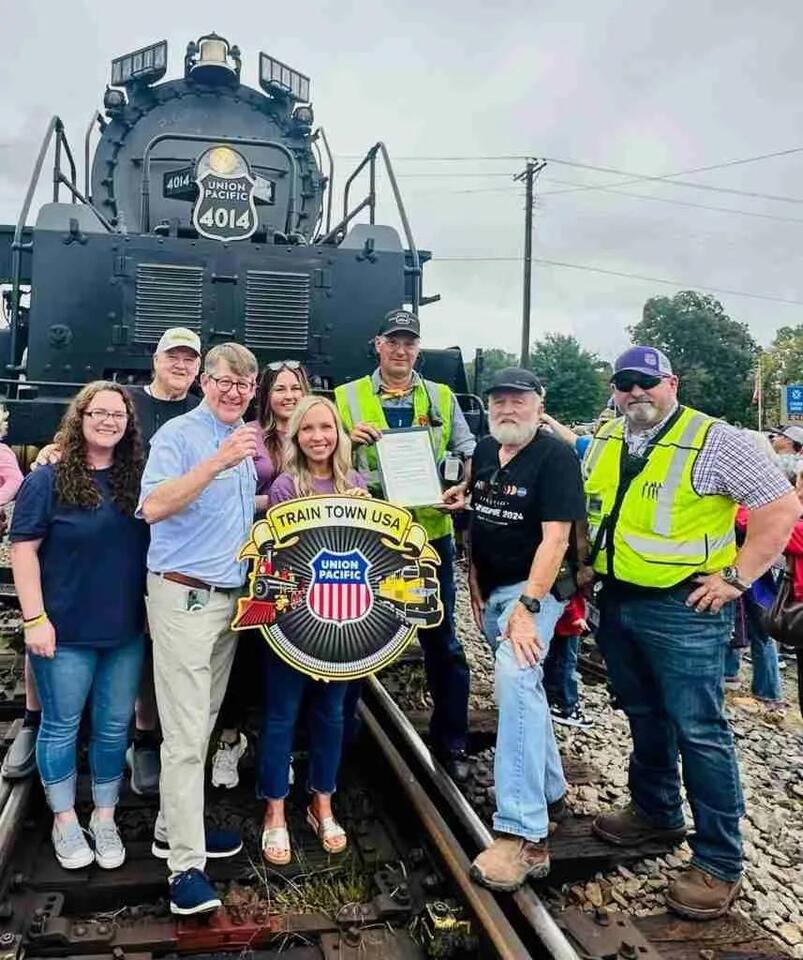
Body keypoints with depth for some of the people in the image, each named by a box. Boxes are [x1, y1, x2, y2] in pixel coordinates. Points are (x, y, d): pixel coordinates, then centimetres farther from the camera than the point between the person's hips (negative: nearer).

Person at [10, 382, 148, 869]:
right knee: (61, 726, 9)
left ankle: (105, 819, 29)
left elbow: (156, 547, 13)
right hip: (66, 631, -3)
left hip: (127, 630, 4)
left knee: (115, 727, 12)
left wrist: (156, 610, 9)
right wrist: (35, 619, -13)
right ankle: (65, 821, 27)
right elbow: (24, 550, -8)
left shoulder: (138, 479, 5)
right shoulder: (49, 480, -6)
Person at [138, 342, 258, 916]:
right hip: (184, 594, -8)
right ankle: (186, 864, 2)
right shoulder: (178, 434, -9)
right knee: (186, 733, -5)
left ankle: (175, 827, 29)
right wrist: (216, 463, -33)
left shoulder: (244, 440, 15)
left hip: (232, 595, 8)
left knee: (203, 723, 15)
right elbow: (154, 507, -25)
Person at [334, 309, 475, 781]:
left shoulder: (442, 397, 9)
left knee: (442, 641, 10)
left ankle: (452, 741, 26)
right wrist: (348, 440, -15)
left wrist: (463, 489, -11)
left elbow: (469, 454, 9)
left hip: (430, 535, 2)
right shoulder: (347, 397, 4)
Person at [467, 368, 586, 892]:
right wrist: (475, 585, 11)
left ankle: (520, 834, -25)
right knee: (524, 688, 17)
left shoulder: (556, 456, -13)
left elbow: (556, 538, -20)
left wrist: (527, 607, -26)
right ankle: (551, 791, 36)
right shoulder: (485, 451, 9)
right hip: (492, 589, 8)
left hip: (534, 588, -8)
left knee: (515, 681, -25)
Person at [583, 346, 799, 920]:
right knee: (644, 718, 20)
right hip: (617, 603, 7)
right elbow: (586, 510, 22)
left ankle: (719, 862, 12)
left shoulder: (712, 441, -12)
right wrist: (587, 565, 12)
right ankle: (656, 813, 39)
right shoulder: (604, 443, 8)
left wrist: (736, 578, -15)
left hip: (683, 610, -7)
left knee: (699, 732, -1)